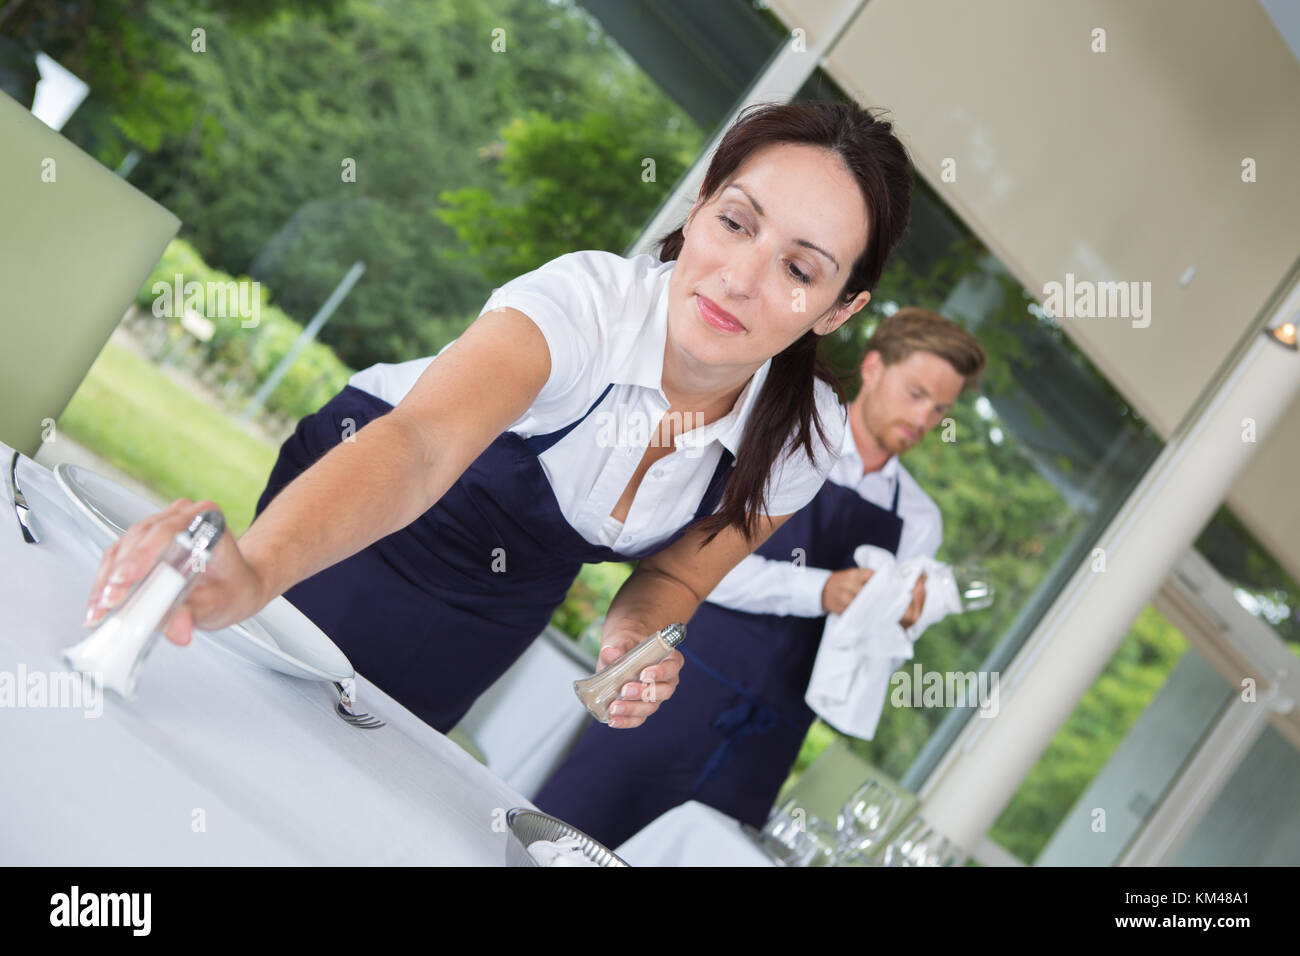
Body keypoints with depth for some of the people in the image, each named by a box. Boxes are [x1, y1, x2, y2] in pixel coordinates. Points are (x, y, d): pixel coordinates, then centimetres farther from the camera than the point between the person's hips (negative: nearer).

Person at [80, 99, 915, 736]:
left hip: (498, 602, 4)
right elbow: (420, 442, -55)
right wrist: (254, 568, -72)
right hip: (364, 518, -3)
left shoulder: (800, 444, -22)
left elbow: (674, 574, -4)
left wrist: (635, 638, -28)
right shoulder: (588, 297, -38)